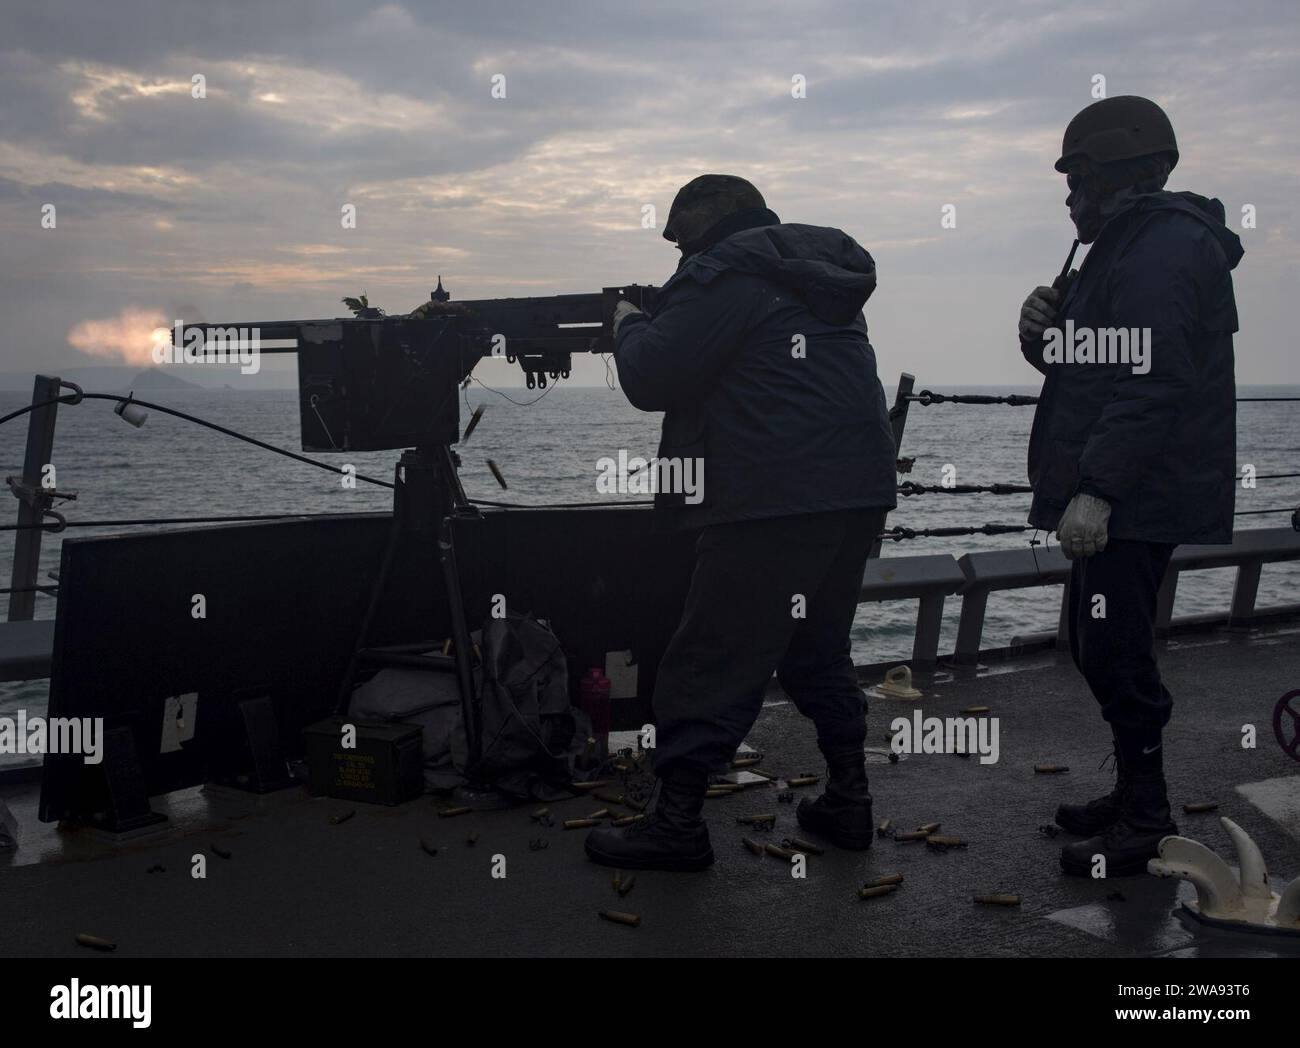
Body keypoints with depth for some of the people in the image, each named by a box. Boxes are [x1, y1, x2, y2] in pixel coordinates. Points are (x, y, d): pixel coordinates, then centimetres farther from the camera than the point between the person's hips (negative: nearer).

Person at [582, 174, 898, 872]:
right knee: (819, 647, 21)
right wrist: (652, 329, 20)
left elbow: (652, 379, -11)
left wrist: (629, 325, 8)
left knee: (711, 663, -3)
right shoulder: (820, 270, 21)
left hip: (776, 501, -9)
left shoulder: (722, 276, -7)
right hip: (860, 493, 9)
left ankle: (677, 824, 1)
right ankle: (847, 799, 25)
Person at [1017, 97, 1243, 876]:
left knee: (1116, 654, -7)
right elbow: (1087, 368, 24)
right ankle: (1134, 795, 28)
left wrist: (1097, 489, -28)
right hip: (1117, 498, 11)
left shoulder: (1164, 248, -15)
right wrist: (1045, 331, 3)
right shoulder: (1128, 247, 20)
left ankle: (1146, 823, 3)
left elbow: (1151, 383, -25)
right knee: (1100, 646, 17)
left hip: (1135, 500, -11)